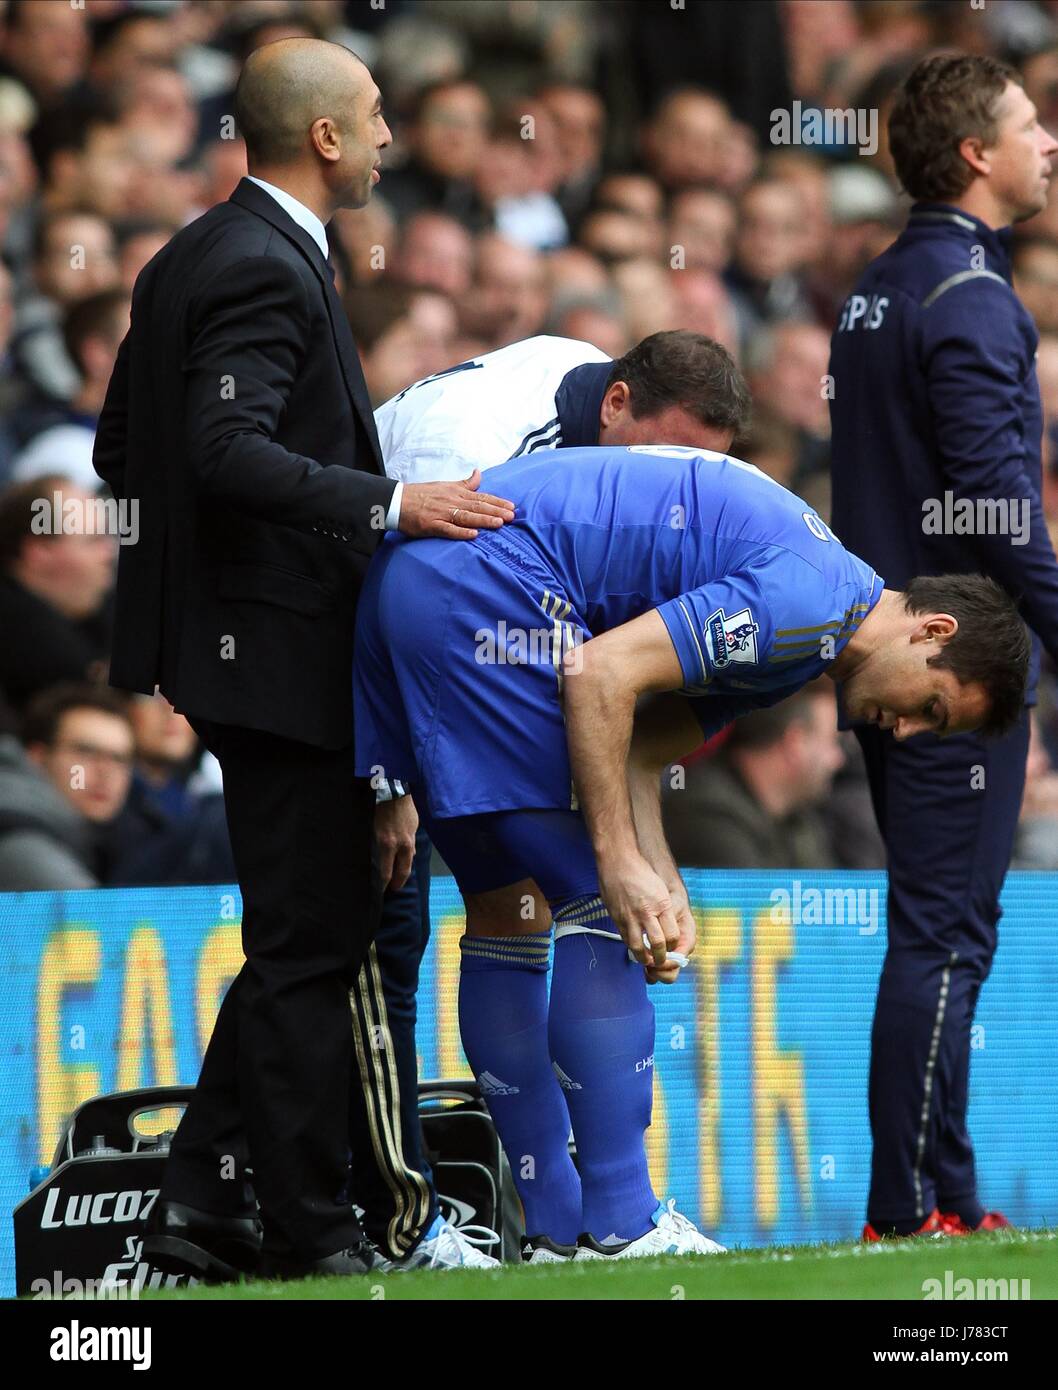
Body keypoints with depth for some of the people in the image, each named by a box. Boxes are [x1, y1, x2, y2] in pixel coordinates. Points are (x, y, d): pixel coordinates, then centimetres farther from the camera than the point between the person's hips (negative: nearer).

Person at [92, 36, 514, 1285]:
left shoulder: (192, 258, 14)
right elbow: (231, 448, -28)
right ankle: (311, 1233, 1)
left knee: (305, 939, 15)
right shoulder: (265, 270, -17)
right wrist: (389, 504, -28)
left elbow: (121, 453, 18)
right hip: (277, 648, -10)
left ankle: (200, 1202, 14)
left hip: (235, 641, 10)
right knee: (309, 946, -4)